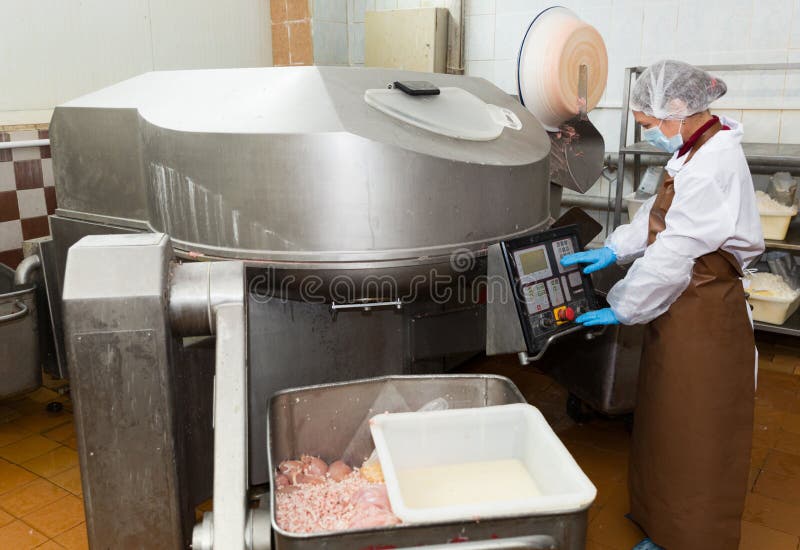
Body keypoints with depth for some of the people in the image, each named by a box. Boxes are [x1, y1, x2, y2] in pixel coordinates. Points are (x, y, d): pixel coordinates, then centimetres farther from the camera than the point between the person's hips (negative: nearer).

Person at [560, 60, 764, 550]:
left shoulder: (714, 165, -24)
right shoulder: (697, 151, 8)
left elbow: (675, 253, -25)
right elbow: (659, 215, 17)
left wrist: (621, 309, -16)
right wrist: (613, 251, 7)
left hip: (704, 317, -10)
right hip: (684, 307, 10)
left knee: (694, 441, 6)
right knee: (667, 431, 21)